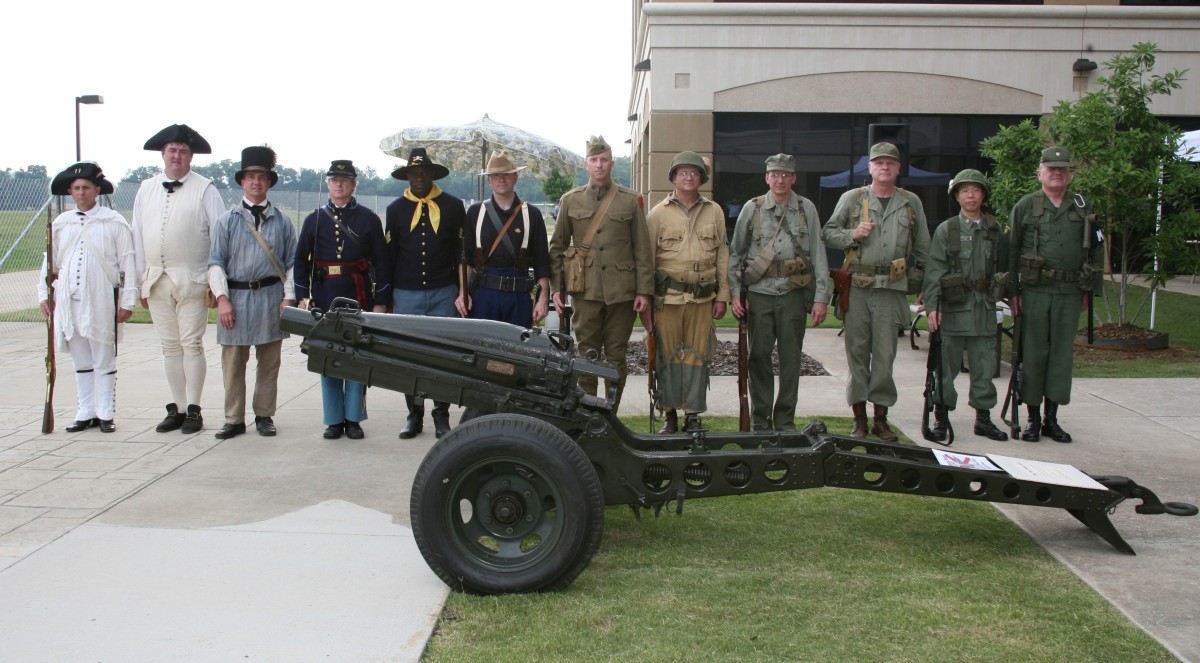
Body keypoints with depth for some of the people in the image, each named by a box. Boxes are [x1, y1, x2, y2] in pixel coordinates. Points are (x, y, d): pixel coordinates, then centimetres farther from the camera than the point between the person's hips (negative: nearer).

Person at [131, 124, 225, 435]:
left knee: (191, 345, -2)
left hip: (192, 281, -4)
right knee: (170, 347, 9)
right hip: (157, 281, 4)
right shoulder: (146, 189, 11)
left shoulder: (204, 189, -3)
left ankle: (193, 409, 5)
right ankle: (176, 409, 15)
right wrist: (142, 281, 9)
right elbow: (138, 236, 13)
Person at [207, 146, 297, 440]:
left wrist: (288, 297, -3)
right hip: (236, 297, 0)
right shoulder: (227, 221, 5)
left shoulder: (282, 221, 7)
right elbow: (216, 262, 2)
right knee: (233, 363, 3)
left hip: (271, 297, 1)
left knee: (269, 363, 8)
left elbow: (291, 262, 7)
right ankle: (234, 420, 11)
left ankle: (264, 416, 18)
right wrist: (222, 299, -8)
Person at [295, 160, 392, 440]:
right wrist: (302, 297, -1)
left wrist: (381, 301, -3)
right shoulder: (314, 220, 9)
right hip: (324, 299, 1)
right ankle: (334, 420, 13)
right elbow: (301, 260, 9)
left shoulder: (369, 219, 5)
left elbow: (381, 262, 3)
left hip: (359, 298, -1)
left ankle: (354, 419, 11)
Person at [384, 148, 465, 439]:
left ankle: (441, 415, 11)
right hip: (406, 294, 1)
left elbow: (461, 251, 7)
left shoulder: (453, 206, 5)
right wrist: (386, 297, 7)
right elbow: (389, 254, 10)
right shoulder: (396, 209, 8)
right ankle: (414, 414, 15)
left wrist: (462, 292, 3)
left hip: (443, 294, -1)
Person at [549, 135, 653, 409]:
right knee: (587, 356, 2)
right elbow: (557, 246, 11)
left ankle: (612, 415, 17)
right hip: (586, 291, 0)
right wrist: (557, 288, 4)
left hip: (622, 292, 0)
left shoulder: (631, 200, 4)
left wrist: (644, 291, -2)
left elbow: (643, 249, 3)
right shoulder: (570, 200, 7)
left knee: (616, 356, 7)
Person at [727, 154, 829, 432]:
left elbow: (818, 255, 6)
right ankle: (761, 420, 13)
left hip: (793, 295, 0)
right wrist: (735, 292, 1)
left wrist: (821, 297, 1)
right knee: (758, 357, 3)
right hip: (759, 294, 0)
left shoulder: (806, 209, 7)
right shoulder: (752, 208, 5)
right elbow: (735, 253, 9)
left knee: (791, 359, 4)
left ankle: (785, 420, 15)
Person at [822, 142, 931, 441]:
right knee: (857, 352, 2)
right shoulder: (852, 199, 7)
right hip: (857, 288, 0)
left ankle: (881, 418, 10)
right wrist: (853, 235, -7)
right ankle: (859, 418, 10)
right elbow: (828, 232, 11)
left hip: (892, 290, 0)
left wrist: (926, 286, 10)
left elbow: (922, 248, 15)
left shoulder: (911, 203, 12)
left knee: (884, 355, 1)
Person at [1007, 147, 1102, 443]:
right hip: (1034, 292, -2)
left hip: (1069, 293, 3)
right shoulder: (1025, 206, 4)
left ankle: (1051, 419, 13)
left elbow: (1095, 250, 14)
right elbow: (1011, 250, 2)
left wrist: (1089, 290, 9)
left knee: (1062, 354, 4)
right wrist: (1012, 290, -4)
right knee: (1033, 354, 0)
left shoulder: (1083, 208, 11)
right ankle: (1033, 418, 10)